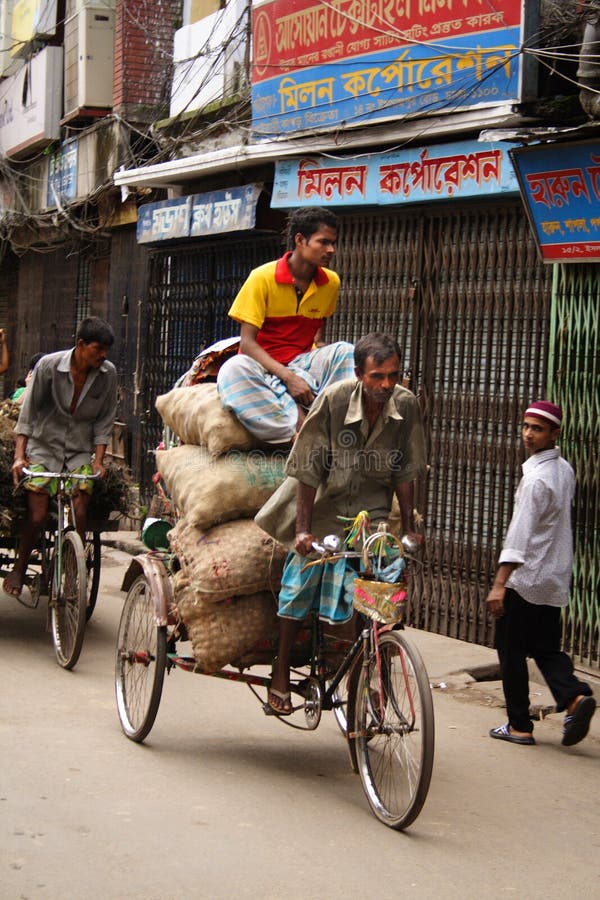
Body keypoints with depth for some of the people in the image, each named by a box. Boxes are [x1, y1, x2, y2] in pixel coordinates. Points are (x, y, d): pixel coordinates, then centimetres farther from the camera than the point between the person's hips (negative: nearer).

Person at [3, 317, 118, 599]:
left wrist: (98, 460, -7)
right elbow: (28, 412, -8)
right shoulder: (49, 365, -14)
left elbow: (104, 421, 1)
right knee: (37, 516, -7)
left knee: (79, 515, -12)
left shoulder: (108, 373, -7)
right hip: (43, 448, -2)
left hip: (80, 452, 2)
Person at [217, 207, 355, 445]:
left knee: (345, 352, -24)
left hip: (303, 364, 4)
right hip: (264, 367, -4)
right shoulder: (263, 278, -10)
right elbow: (247, 343, -14)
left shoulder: (331, 282, 4)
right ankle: (300, 431, -47)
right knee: (234, 370, -37)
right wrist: (288, 377, -26)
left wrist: (318, 343, -2)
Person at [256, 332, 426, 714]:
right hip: (325, 505, -1)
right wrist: (303, 529, -16)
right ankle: (281, 673, 13)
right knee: (300, 583, -3)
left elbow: (405, 473, -1)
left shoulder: (406, 405, -13)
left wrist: (410, 527, 1)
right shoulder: (333, 399, -21)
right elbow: (309, 469, -15)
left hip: (371, 510, 2)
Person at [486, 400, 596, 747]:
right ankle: (575, 696, -9)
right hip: (555, 580, 8)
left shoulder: (537, 478, -18)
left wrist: (500, 584, -23)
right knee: (546, 648, 13)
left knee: (512, 651, 3)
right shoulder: (565, 470, 9)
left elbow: (520, 533, -22)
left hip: (525, 579, -8)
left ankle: (520, 725, 7)